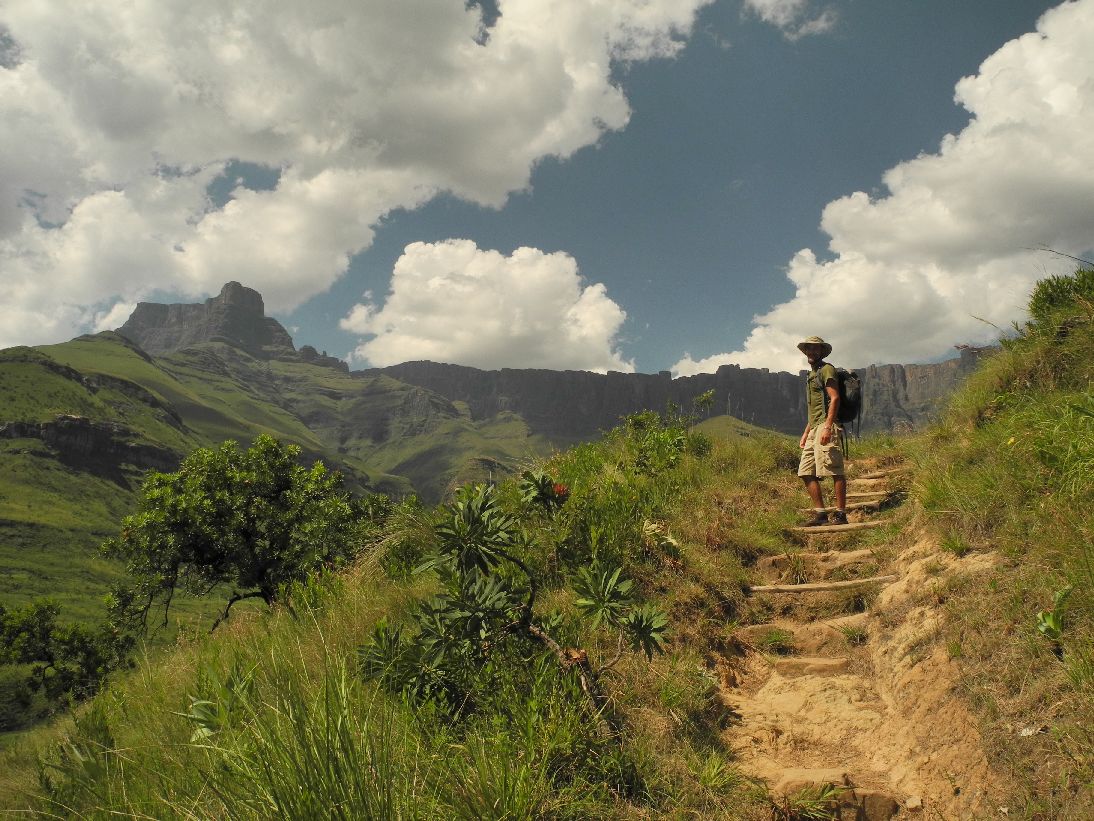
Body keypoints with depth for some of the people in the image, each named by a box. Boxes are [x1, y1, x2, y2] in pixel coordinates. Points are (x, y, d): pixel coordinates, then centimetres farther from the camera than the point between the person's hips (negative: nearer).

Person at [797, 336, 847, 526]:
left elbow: (835, 398, -14)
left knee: (835, 471, -9)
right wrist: (806, 433, 23)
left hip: (826, 427, -10)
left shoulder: (826, 370, -2)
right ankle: (820, 513, 8)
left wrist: (827, 427, -23)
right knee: (806, 472, 6)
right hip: (814, 429, 10)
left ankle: (840, 514, -8)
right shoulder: (812, 374, 25)